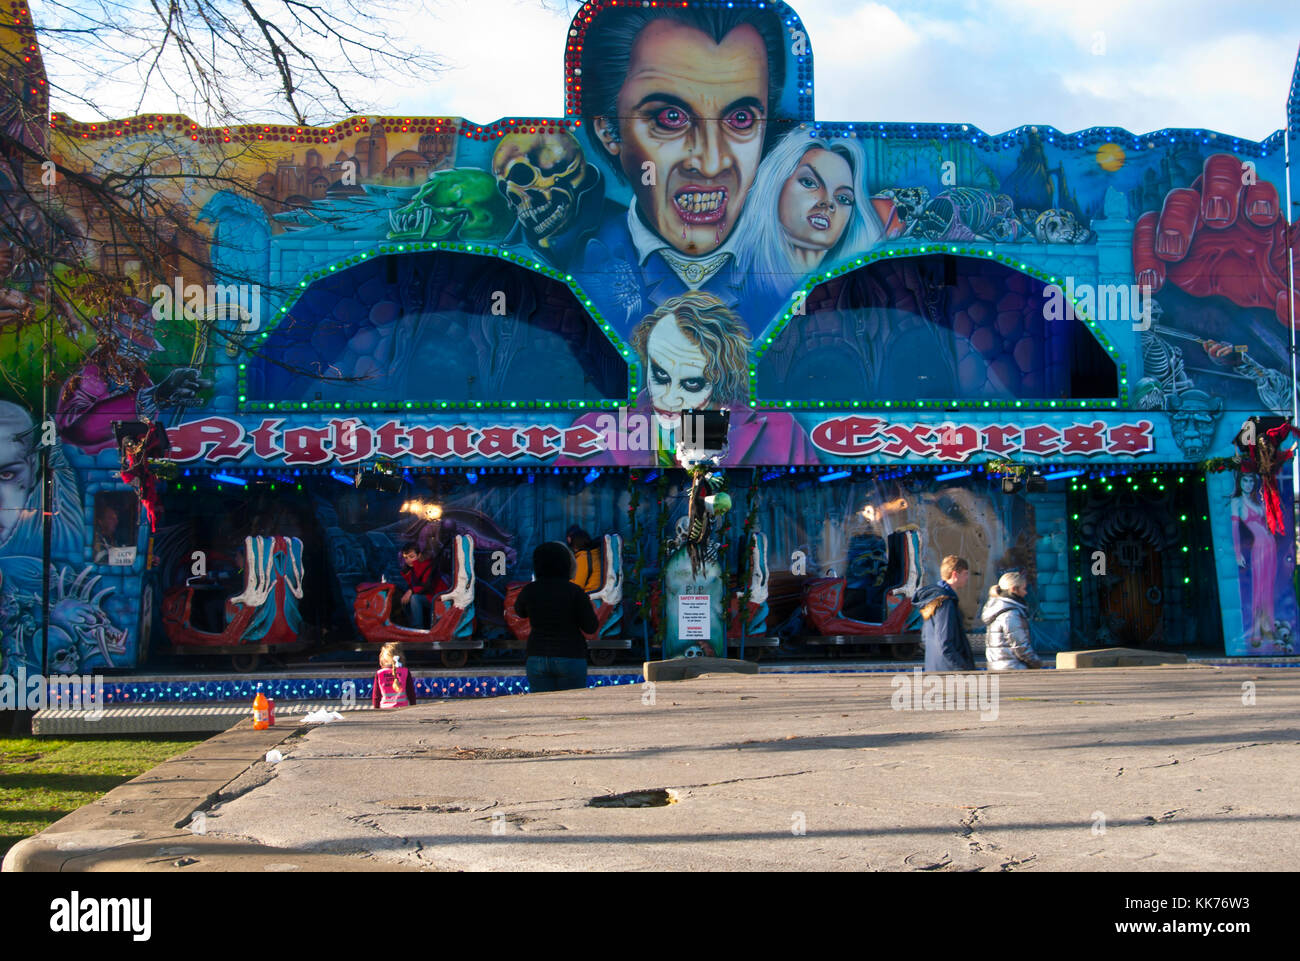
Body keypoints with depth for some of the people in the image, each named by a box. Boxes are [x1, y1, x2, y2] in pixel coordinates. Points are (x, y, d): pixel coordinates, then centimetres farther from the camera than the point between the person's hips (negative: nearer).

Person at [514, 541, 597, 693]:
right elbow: (591, 628, -7)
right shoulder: (574, 591, -11)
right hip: (570, 658, -2)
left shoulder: (530, 590, -3)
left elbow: (520, 611, 20)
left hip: (538, 657, 3)